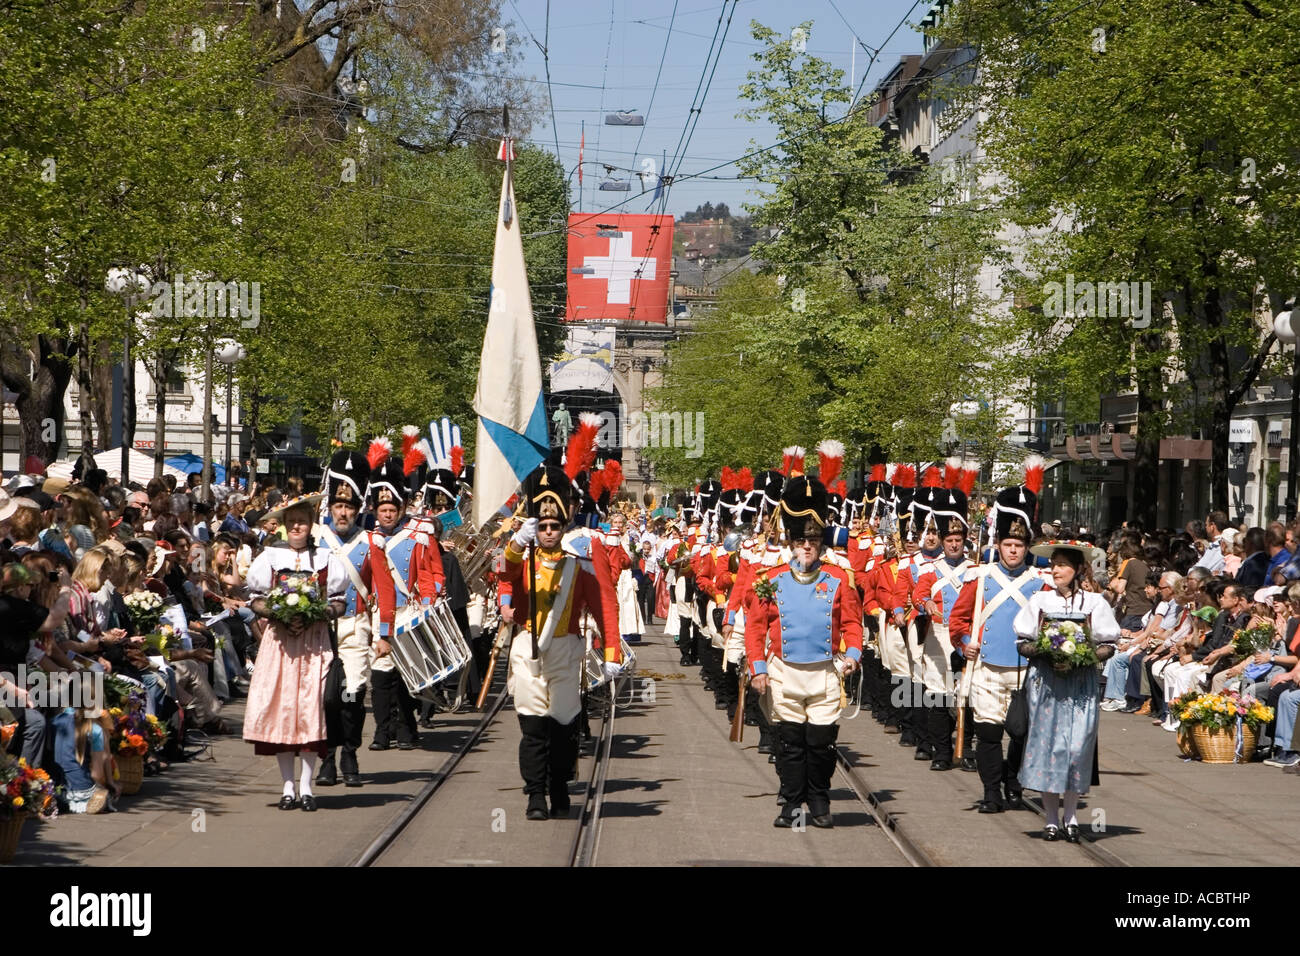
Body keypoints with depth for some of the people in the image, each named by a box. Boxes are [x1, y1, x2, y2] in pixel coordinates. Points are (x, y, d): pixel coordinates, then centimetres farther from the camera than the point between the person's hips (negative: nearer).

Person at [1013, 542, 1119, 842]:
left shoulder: (1094, 603, 4)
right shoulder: (1039, 600, 7)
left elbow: (1108, 646, 4)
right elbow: (1022, 644, 8)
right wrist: (1042, 650, -12)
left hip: (1081, 680, -1)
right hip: (1045, 680, 1)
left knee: (1078, 743, -7)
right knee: (1047, 741, -3)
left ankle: (1071, 814, 6)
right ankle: (1052, 818, 4)